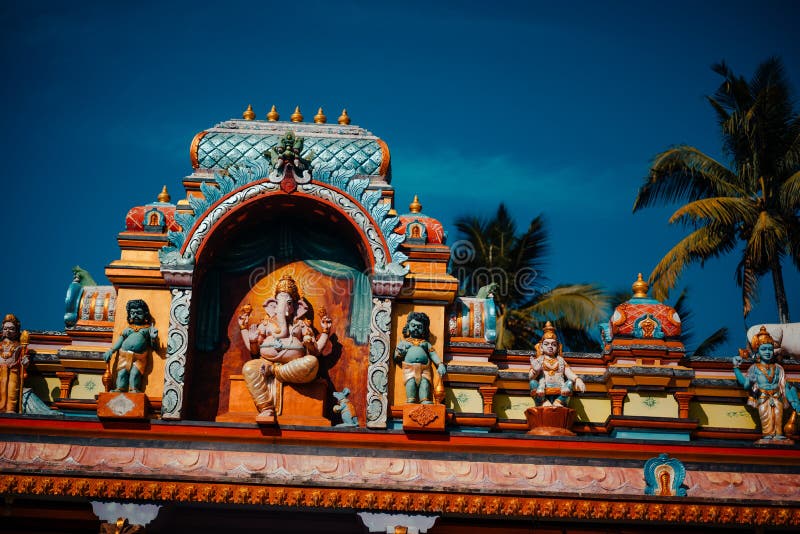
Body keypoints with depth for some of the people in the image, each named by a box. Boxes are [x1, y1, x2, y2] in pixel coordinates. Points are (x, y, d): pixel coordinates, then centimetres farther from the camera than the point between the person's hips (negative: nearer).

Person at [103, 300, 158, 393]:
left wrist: (153, 338, -11)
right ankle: (120, 388, -7)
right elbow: (119, 341, 17)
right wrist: (110, 351, 6)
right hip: (125, 356, 3)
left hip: (139, 358, -3)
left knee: (135, 373, -15)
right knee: (122, 372, -7)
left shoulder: (147, 329, 10)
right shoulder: (128, 329, 17)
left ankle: (134, 390, -14)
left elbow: (154, 346, 9)